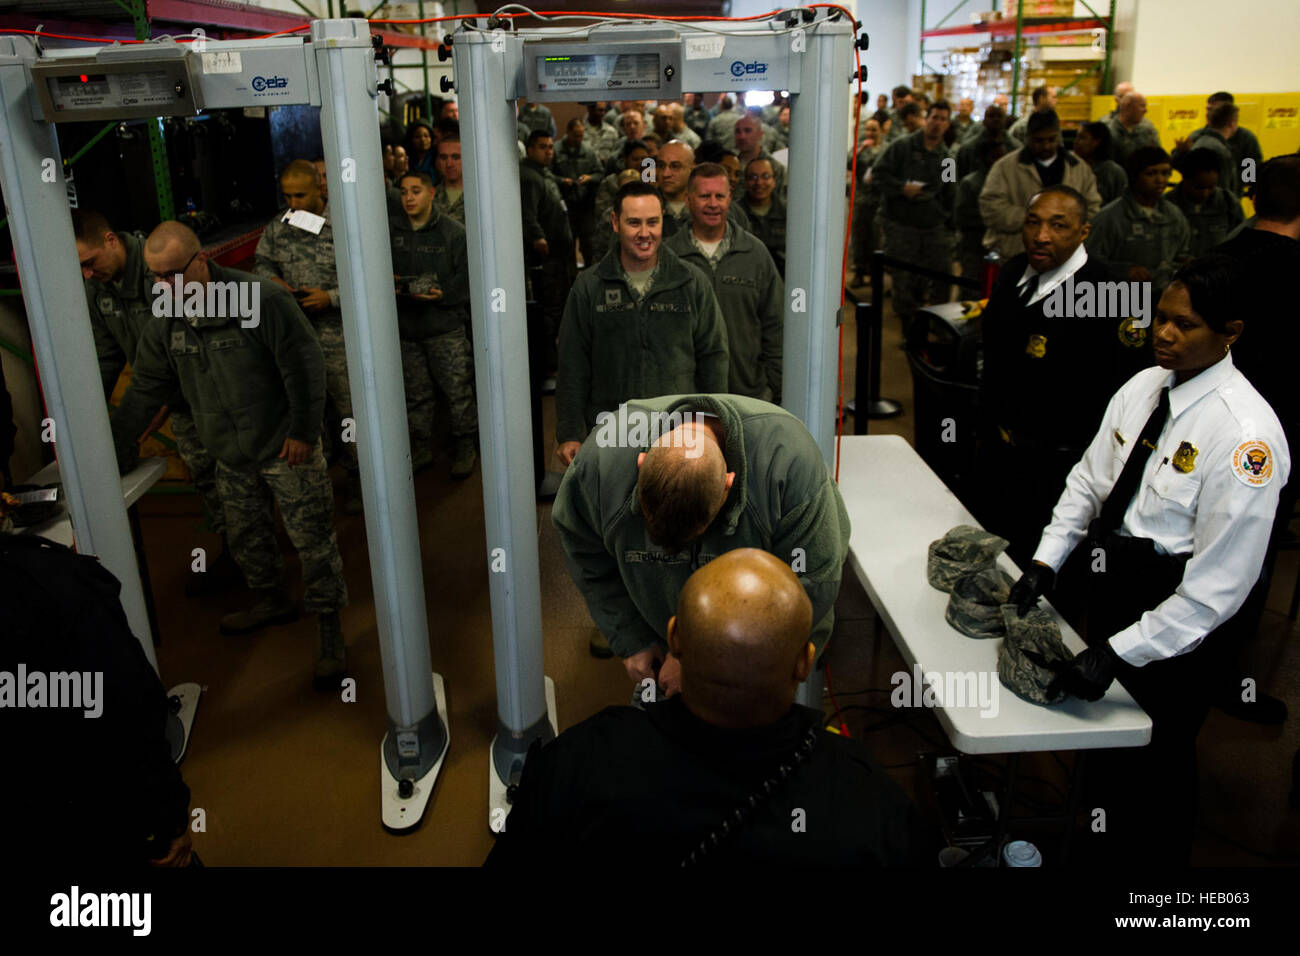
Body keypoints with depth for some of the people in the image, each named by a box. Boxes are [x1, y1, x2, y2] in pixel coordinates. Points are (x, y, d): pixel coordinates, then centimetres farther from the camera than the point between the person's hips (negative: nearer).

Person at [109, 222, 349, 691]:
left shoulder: (261, 299, -19)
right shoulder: (166, 324, 2)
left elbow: (304, 365, -16)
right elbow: (144, 391, 10)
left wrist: (303, 429, -14)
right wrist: (112, 451, 9)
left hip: (286, 447, -6)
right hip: (232, 457, 7)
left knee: (312, 537, -3)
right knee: (245, 537, 18)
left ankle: (329, 632, 8)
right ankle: (273, 601, 41)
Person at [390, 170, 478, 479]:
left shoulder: (452, 231, -4)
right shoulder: (390, 230, 6)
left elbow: (467, 277, -6)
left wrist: (444, 295, -21)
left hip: (446, 326, -3)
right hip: (406, 327, 4)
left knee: (459, 391, 2)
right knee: (415, 395, 13)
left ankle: (463, 450, 17)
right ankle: (420, 450, 27)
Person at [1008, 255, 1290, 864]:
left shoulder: (1246, 435, -25)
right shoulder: (1142, 387, -2)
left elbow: (1218, 586, -25)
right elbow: (1089, 477, 5)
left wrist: (1117, 654, -25)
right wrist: (1044, 563, -8)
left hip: (1175, 629, -7)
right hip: (1112, 586, 7)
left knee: (1154, 767, 14)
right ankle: (1100, 847, 49)